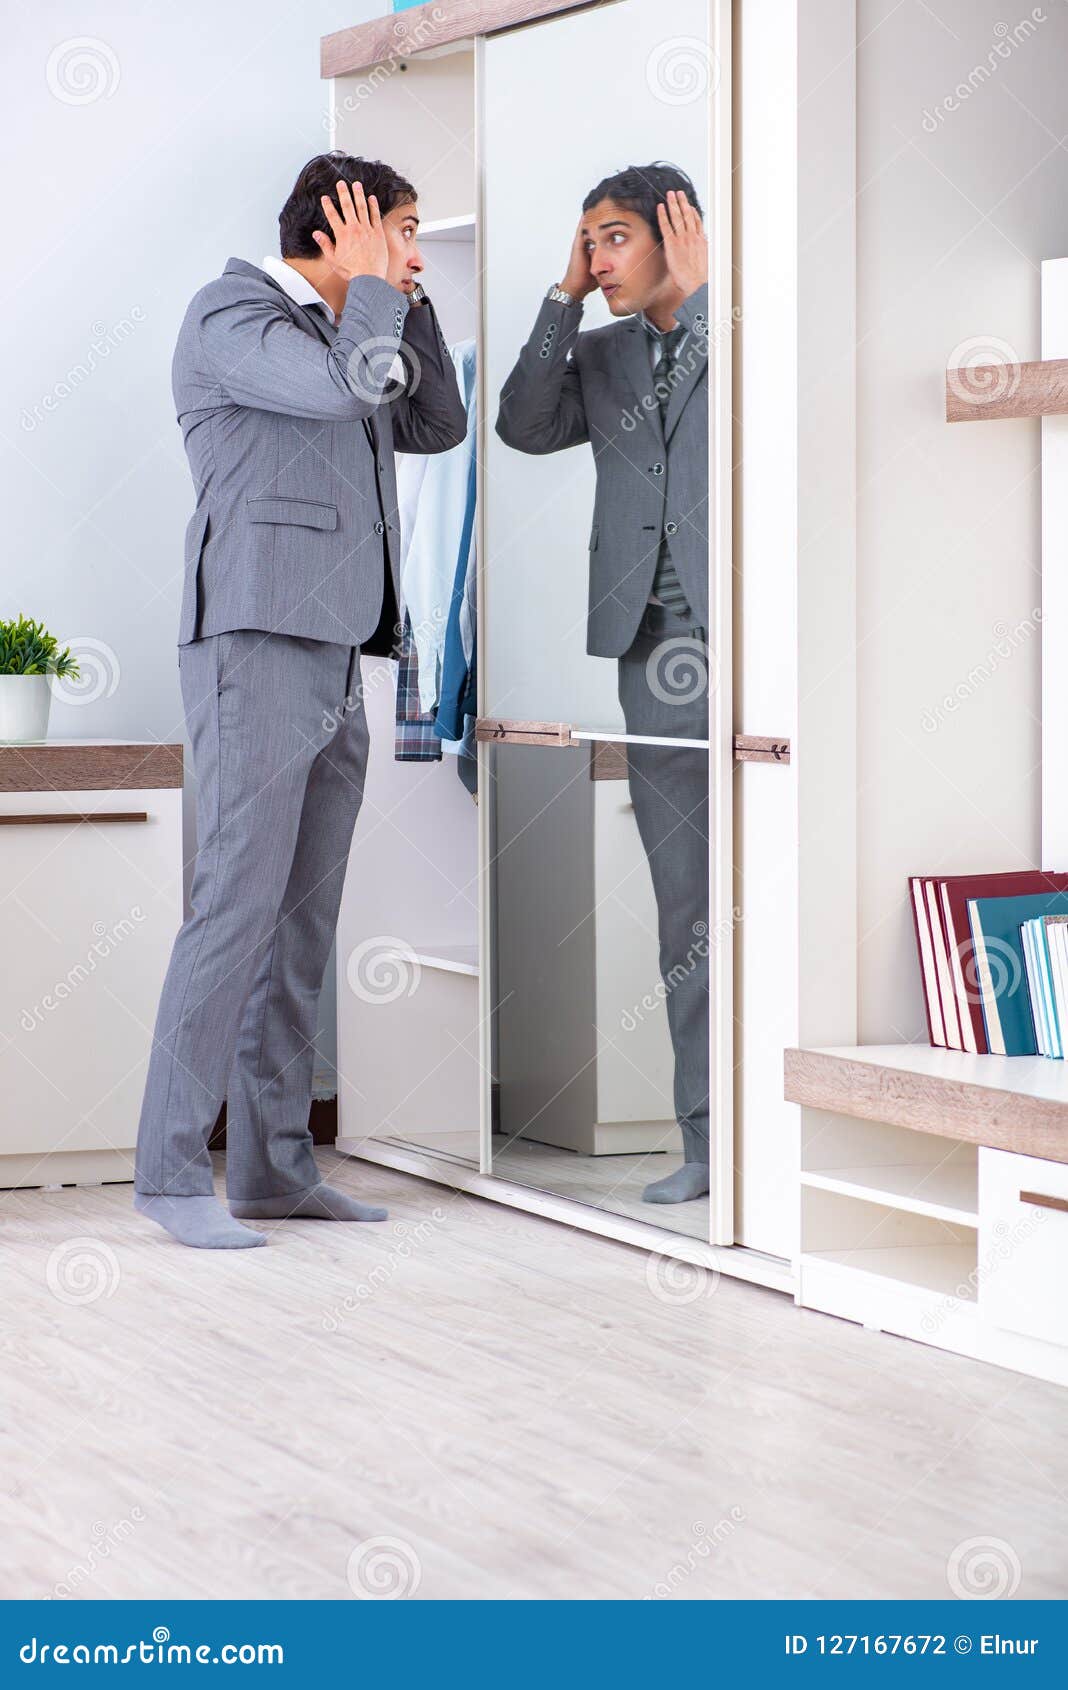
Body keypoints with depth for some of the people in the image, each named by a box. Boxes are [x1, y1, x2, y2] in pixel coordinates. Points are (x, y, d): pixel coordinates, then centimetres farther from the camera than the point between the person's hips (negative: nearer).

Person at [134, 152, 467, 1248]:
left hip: (335, 660, 9)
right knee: (239, 906, -13)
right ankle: (170, 1170, -10)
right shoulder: (232, 314, -5)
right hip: (256, 649, -9)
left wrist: (409, 303, 17)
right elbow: (351, 386, -20)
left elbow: (437, 426, 25)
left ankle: (273, 1168, 8)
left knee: (302, 921, 6)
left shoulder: (342, 332, 23)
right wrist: (372, 285, -3)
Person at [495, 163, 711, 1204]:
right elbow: (524, 425, 3)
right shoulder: (603, 355, 17)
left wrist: (697, 290, -8)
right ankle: (708, 1140, 9)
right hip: (655, 647, 5)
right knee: (685, 900, 6)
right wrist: (566, 297, 2)